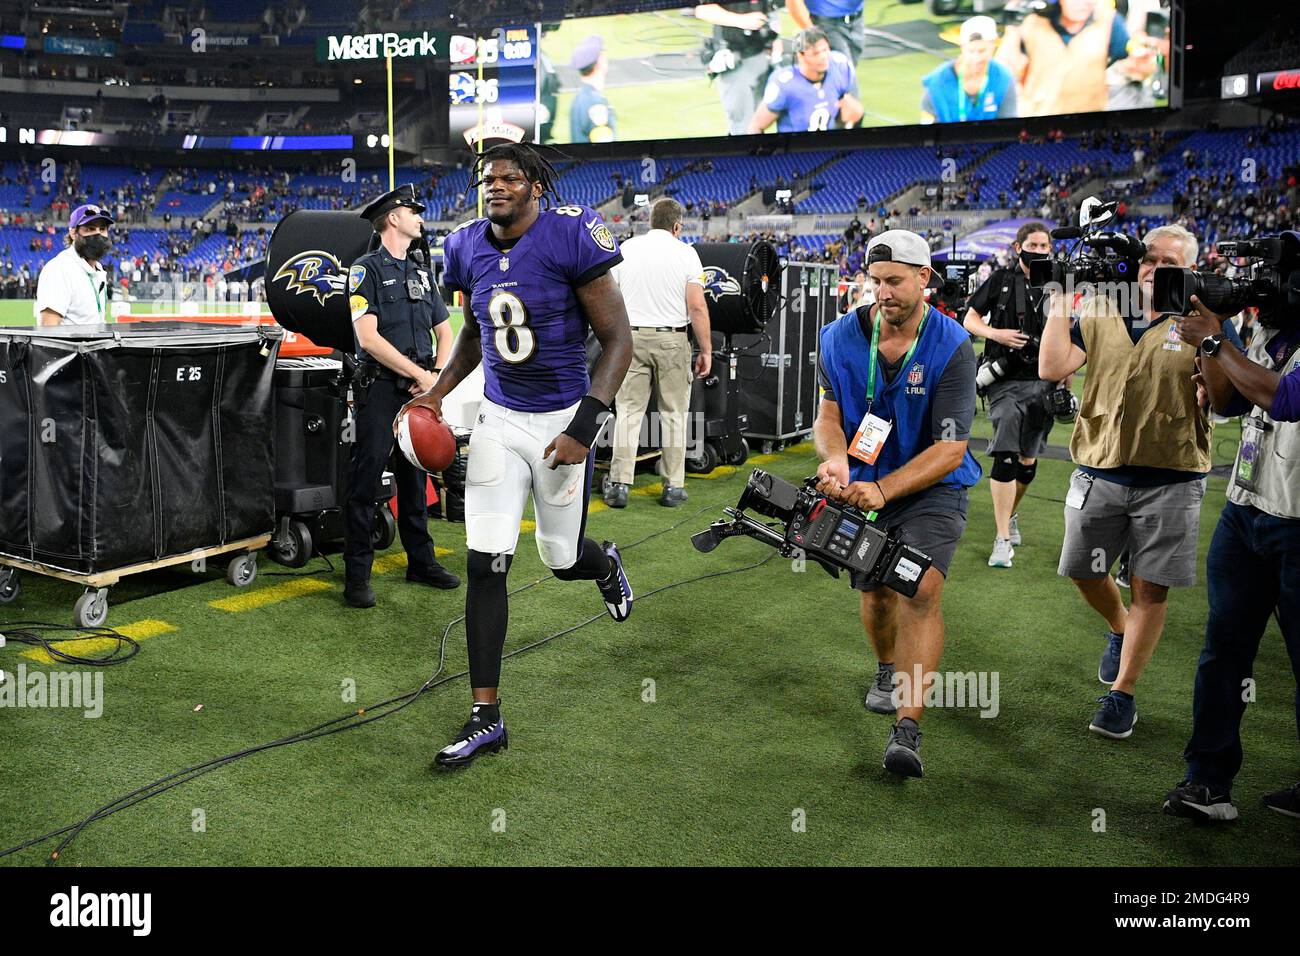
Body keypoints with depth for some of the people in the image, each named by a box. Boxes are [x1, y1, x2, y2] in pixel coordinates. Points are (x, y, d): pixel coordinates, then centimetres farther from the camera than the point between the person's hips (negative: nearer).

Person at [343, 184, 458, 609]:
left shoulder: (421, 272, 16)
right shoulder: (367, 269, -6)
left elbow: (444, 331, 17)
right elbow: (368, 337, -15)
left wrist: (438, 375, -1)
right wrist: (419, 374, -14)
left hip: (419, 389, 7)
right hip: (380, 387, -7)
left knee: (414, 475, 13)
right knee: (367, 477, -5)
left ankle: (421, 561, 23)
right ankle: (357, 574, 0)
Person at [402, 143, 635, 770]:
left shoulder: (570, 237, -14)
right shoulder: (469, 248, 2)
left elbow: (617, 339, -13)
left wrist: (585, 425, -22)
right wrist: (436, 395, 7)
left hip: (562, 421, -4)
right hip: (499, 419, 4)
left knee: (562, 560, 10)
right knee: (485, 565, -4)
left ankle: (606, 563, 51)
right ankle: (486, 717, 6)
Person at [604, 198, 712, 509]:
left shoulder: (625, 249, 6)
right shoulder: (685, 253, -2)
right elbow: (697, 307, -8)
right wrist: (706, 351, -2)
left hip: (631, 338, 2)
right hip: (672, 340, -2)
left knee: (628, 411, 5)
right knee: (673, 413, 6)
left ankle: (619, 484, 2)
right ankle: (673, 486, 10)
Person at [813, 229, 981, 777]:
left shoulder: (952, 348, -17)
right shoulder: (842, 336, -6)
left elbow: (951, 447, -20)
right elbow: (828, 413, -7)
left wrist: (882, 490, -32)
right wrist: (835, 459, -31)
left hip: (933, 488, -3)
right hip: (864, 485, 4)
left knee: (922, 589, -22)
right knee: (875, 592, 10)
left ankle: (907, 730, -22)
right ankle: (888, 670, 45)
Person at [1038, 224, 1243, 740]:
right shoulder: (1100, 312, 4)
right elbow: (1052, 368, -8)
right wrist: (1059, 302, -9)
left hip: (1171, 479, -2)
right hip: (1100, 471, 2)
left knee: (1150, 589, 2)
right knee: (1083, 572, 12)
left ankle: (1122, 693, 16)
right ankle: (1120, 630, 44)